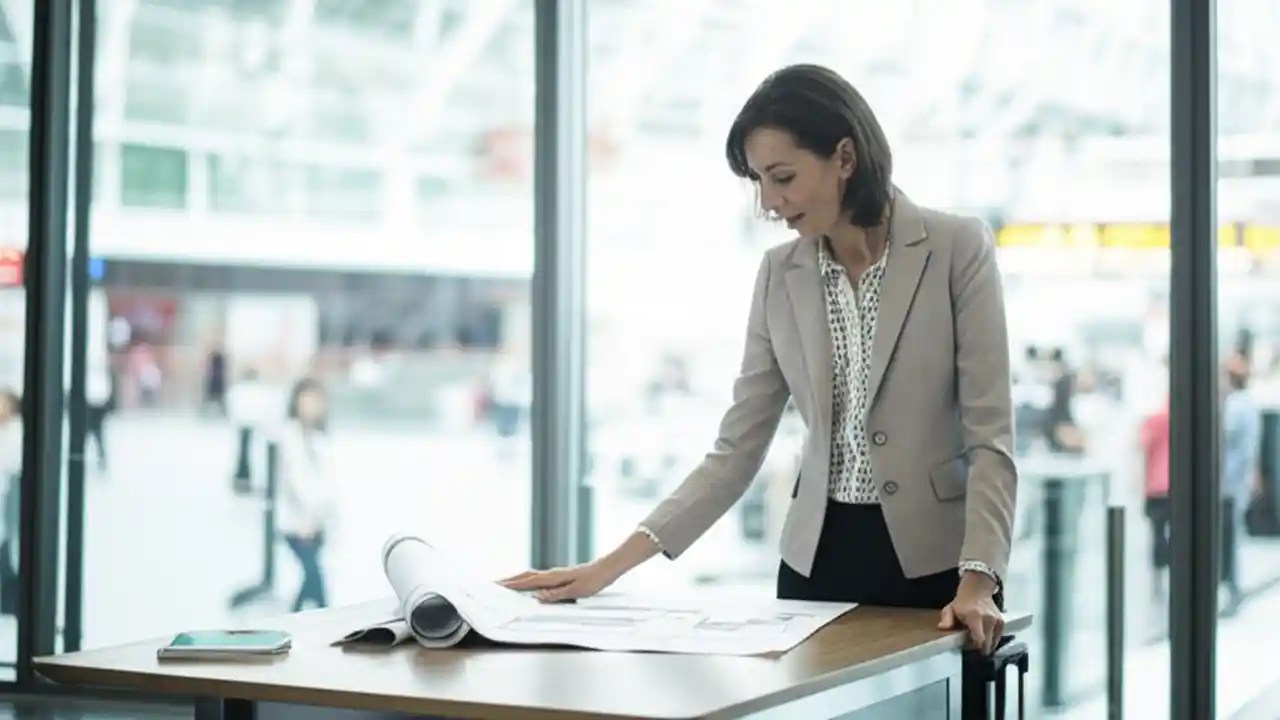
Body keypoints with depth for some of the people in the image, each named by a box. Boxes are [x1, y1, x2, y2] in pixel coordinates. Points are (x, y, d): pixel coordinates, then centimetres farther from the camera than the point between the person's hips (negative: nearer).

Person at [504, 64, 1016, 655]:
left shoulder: (959, 249, -8)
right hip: (818, 558, 3)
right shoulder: (780, 274, 3)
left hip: (936, 563, -3)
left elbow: (990, 437, -11)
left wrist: (976, 583, -23)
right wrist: (614, 564, -6)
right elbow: (736, 451, 2)